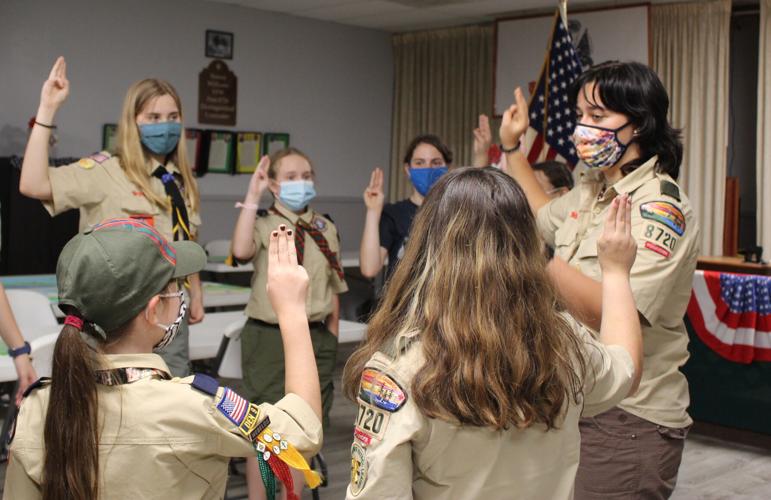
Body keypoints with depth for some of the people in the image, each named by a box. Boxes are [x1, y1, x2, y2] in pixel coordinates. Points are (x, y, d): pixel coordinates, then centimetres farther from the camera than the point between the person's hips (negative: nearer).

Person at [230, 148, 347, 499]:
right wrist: (252, 197, -23)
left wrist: (331, 339, 10)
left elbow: (334, 290, 12)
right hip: (269, 338, -4)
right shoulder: (263, 225, -5)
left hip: (316, 338, 4)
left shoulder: (326, 228, 8)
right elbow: (241, 251, -29)